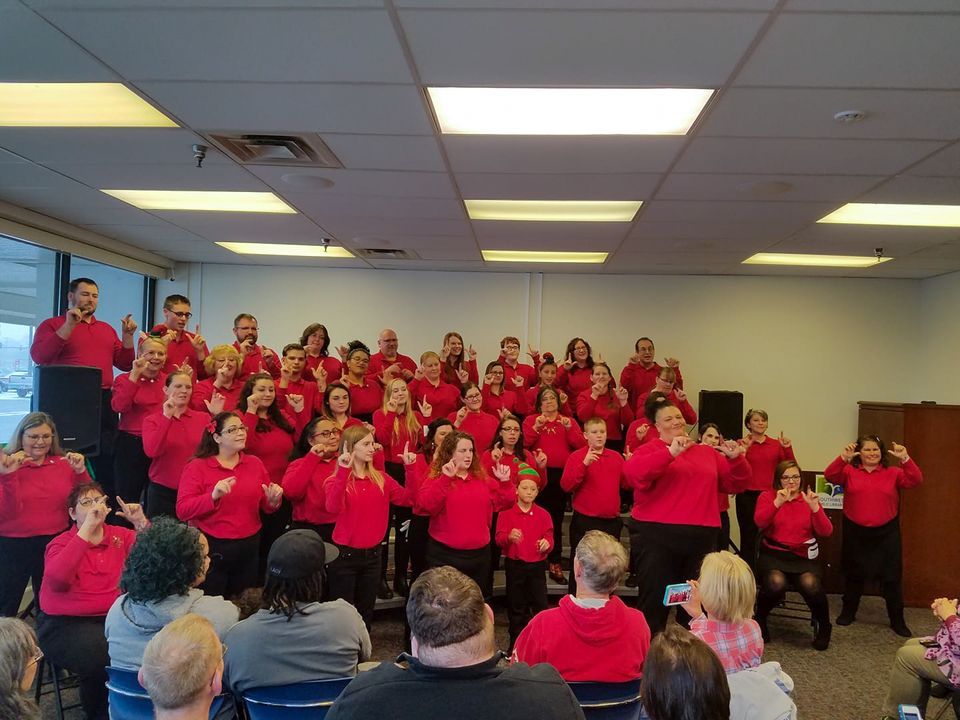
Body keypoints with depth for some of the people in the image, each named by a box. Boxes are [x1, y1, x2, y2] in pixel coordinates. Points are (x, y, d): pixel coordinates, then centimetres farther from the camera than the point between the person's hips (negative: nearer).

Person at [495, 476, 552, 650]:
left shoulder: (543, 514, 4)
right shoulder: (506, 513, -2)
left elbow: (549, 537, 1)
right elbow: (499, 539, -9)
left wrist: (547, 543, -23)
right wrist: (509, 537, -31)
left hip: (537, 566, 1)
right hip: (514, 565, -1)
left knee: (540, 604, -1)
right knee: (516, 605, 9)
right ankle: (516, 644, 23)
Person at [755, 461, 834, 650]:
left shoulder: (809, 499, 11)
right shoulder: (768, 496, 7)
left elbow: (826, 532, -1)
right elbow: (760, 522, -12)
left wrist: (815, 508, -15)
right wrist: (777, 502, -23)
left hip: (804, 556, 1)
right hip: (773, 554, -1)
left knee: (811, 584, -30)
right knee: (776, 583, -31)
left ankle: (824, 627, 1)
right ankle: (760, 619, 2)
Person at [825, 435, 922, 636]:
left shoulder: (893, 473, 1)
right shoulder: (849, 471, -2)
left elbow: (915, 480, -13)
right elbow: (830, 476, -18)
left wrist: (905, 459, -28)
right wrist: (843, 458, -33)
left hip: (886, 533, 0)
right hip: (855, 532, 0)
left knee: (892, 575, 5)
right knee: (854, 574, 14)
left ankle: (897, 620, 17)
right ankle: (848, 612, 29)